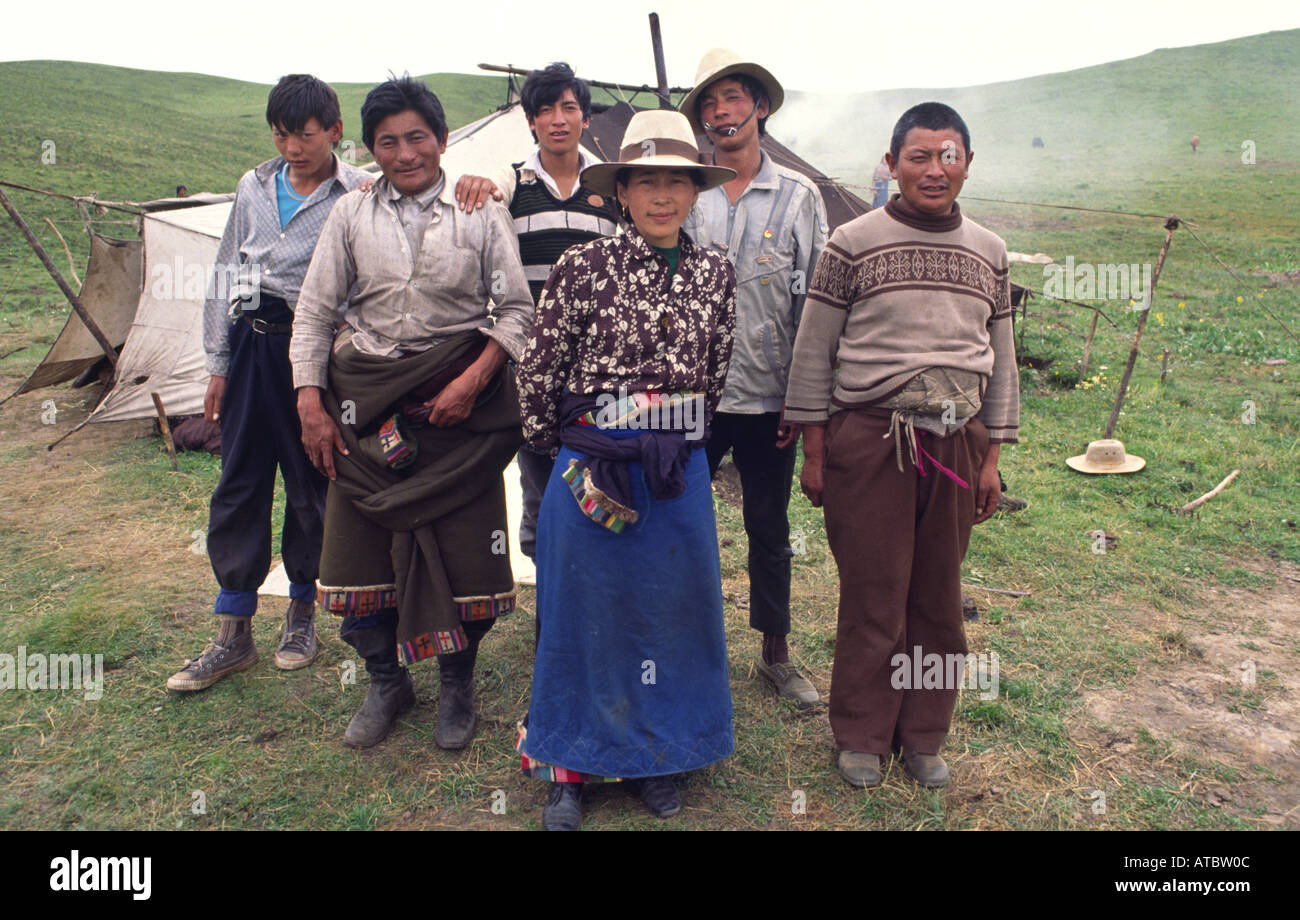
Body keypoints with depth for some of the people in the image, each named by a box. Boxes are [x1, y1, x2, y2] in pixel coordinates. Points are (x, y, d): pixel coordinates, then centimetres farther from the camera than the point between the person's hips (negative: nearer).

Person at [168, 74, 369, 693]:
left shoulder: (357, 196, -3)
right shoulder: (254, 187, 12)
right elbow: (224, 275, 16)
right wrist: (218, 363, 13)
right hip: (251, 346, 5)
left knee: (312, 485, 5)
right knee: (239, 485, 6)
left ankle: (301, 614, 26)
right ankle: (232, 636, 16)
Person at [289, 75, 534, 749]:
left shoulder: (481, 212, 2)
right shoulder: (351, 215, 8)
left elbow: (517, 308, 1)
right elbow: (314, 312, 9)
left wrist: (473, 380, -11)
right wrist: (311, 403, 0)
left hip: (458, 398, -2)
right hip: (367, 396, 3)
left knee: (461, 543, 1)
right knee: (362, 539, 5)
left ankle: (457, 685, 23)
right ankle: (386, 682, 26)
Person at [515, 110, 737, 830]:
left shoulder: (715, 274, 4)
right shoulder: (584, 267, -8)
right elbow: (538, 371, -4)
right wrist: (561, 450, 7)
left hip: (680, 474, 4)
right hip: (591, 469, -3)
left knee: (673, 608, 13)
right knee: (584, 610, 9)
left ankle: (658, 752, 34)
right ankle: (568, 765, 28)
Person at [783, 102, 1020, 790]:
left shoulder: (988, 253, 11)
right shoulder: (853, 243, -1)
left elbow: (1002, 358, 16)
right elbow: (813, 351, -1)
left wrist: (991, 457, 11)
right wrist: (813, 452, -3)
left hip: (955, 443, 4)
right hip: (868, 439, -4)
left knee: (938, 597, 10)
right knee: (873, 595, 2)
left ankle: (924, 735, 27)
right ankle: (862, 736, 21)